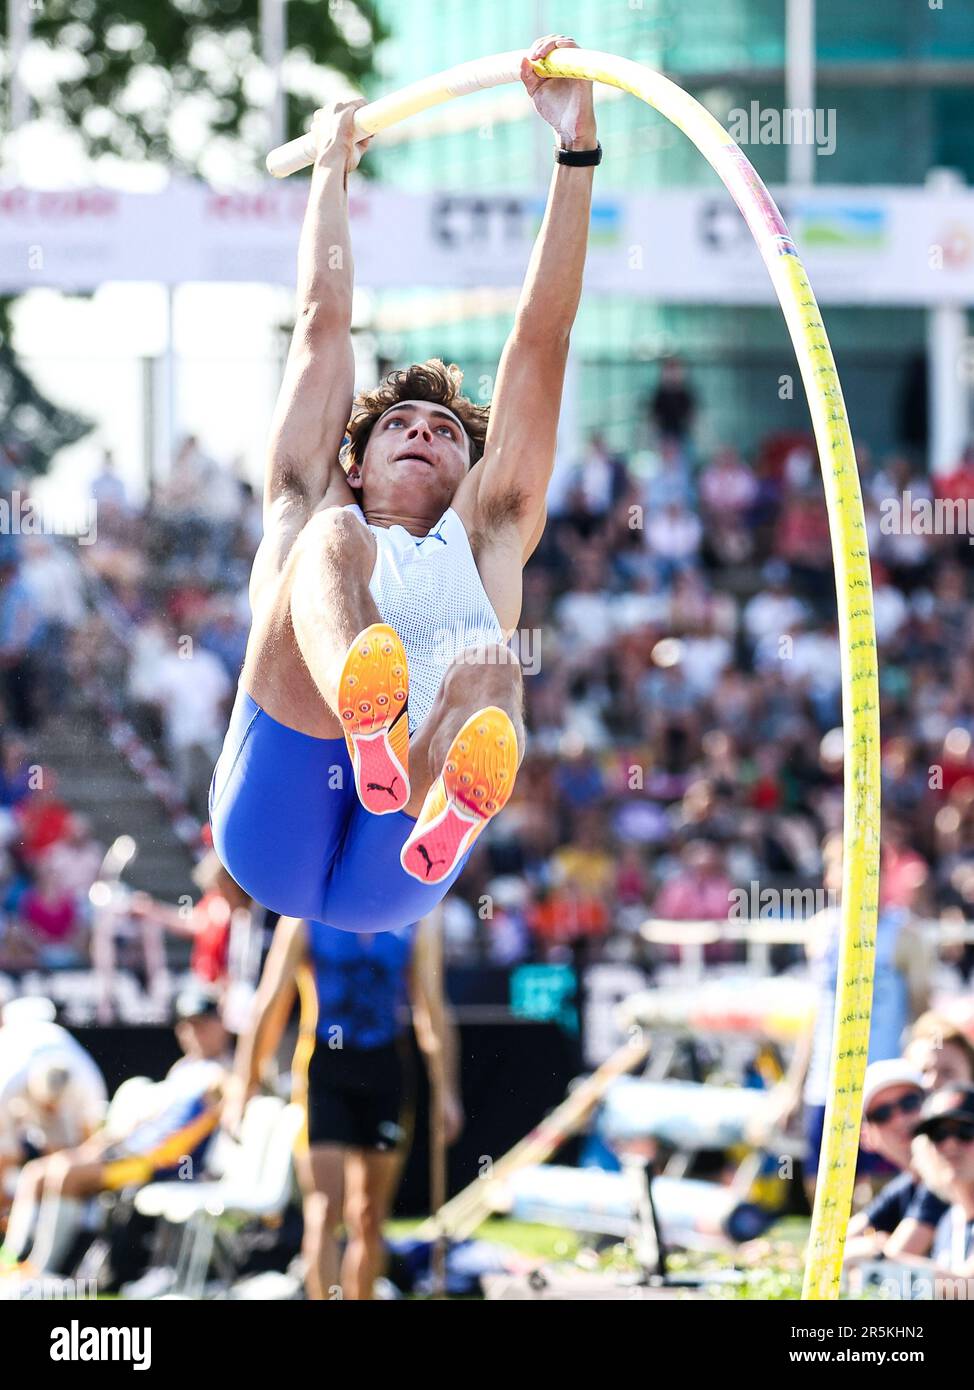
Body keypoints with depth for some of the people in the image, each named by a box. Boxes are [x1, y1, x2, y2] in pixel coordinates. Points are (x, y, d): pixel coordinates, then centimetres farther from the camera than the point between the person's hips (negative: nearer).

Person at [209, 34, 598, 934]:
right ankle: (366, 722, -61)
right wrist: (332, 167, 46)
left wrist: (576, 150, 26)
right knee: (332, 546, -23)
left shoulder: (483, 541, 34)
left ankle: (444, 822, -70)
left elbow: (542, 337, 29)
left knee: (490, 670, -31)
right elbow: (324, 321, 36)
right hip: (275, 824, 0)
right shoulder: (317, 521, 34)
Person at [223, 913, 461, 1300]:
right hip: (323, 1068, -3)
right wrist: (241, 1090, -1)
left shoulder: (415, 926, 5)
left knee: (369, 1220, 7)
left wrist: (446, 1093, 5)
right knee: (324, 1212, -11)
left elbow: (432, 1012, 9)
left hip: (386, 1073, 3)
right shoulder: (304, 920, -2)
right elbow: (269, 1007, 0)